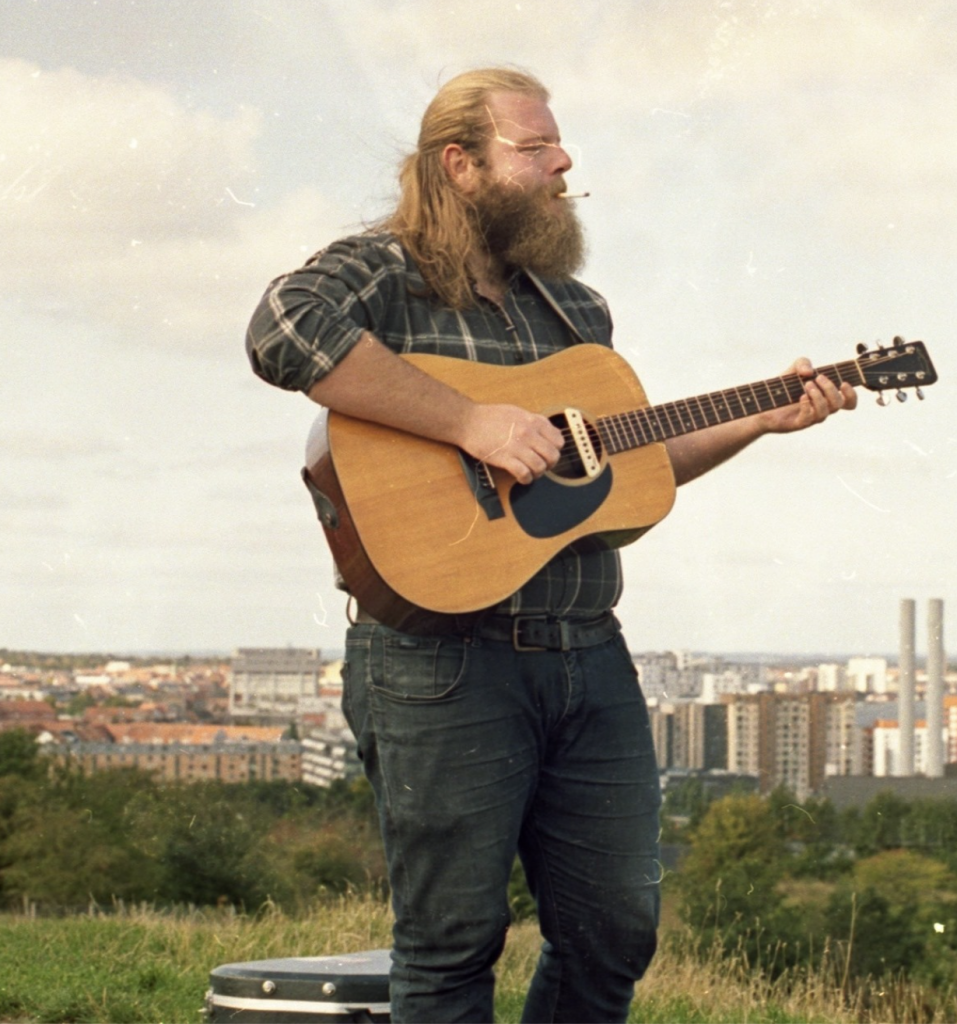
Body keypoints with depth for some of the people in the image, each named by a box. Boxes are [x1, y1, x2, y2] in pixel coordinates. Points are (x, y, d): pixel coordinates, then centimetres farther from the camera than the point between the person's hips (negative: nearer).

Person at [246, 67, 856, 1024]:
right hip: (445, 656, -7)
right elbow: (286, 329, -25)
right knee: (453, 941, -3)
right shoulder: (384, 271, -2)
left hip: (587, 656, 7)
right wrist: (472, 422, -24)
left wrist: (764, 419, 18)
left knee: (617, 927, 8)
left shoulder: (579, 311, 22)